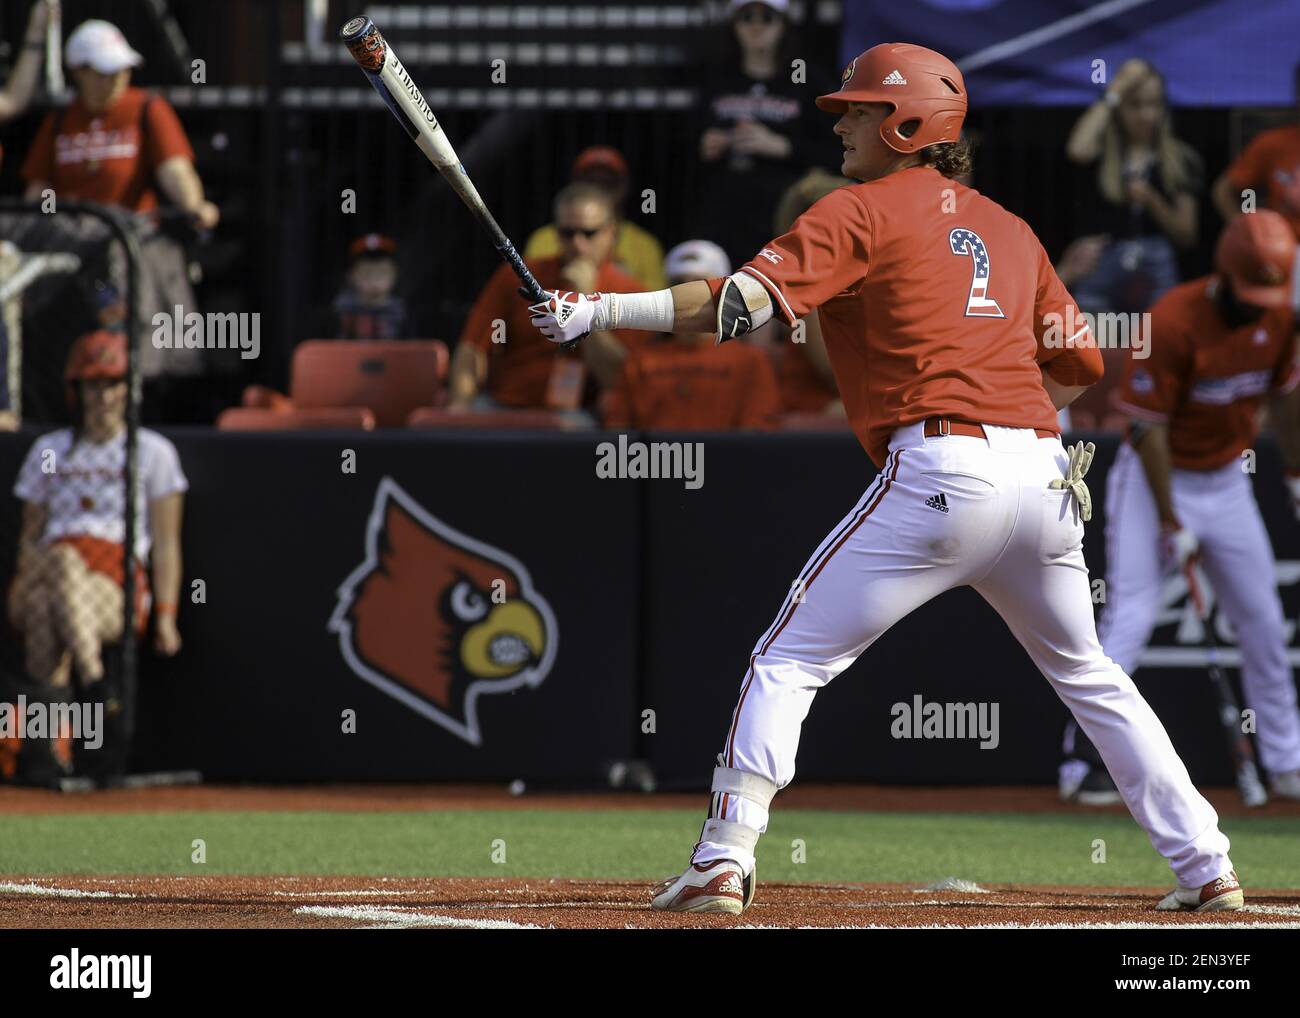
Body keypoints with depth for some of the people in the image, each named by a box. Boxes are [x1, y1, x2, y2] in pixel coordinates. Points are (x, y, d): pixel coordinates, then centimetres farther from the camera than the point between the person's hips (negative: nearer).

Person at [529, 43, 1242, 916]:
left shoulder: (864, 212, 2)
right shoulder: (1010, 229, 21)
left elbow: (744, 301, -11)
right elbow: (1080, 363, 23)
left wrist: (601, 312, -12)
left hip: (939, 475, -6)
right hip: (1045, 473, 6)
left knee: (788, 661, 1)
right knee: (1087, 673, 23)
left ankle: (725, 864, -9)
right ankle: (1207, 869, 18)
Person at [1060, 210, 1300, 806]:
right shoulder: (1173, 323, -26)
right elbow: (1149, 427, -23)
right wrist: (1170, 526, -21)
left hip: (1226, 481, 6)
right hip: (1157, 478, -6)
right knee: (1131, 617, -14)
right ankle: (1082, 761, -12)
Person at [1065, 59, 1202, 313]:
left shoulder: (1179, 160, 7)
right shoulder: (1103, 153, 4)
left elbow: (1187, 235, 7)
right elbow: (1078, 150, -22)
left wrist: (1151, 200, -11)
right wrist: (1112, 96, -10)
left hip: (1157, 271, 1)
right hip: (1102, 268, -1)